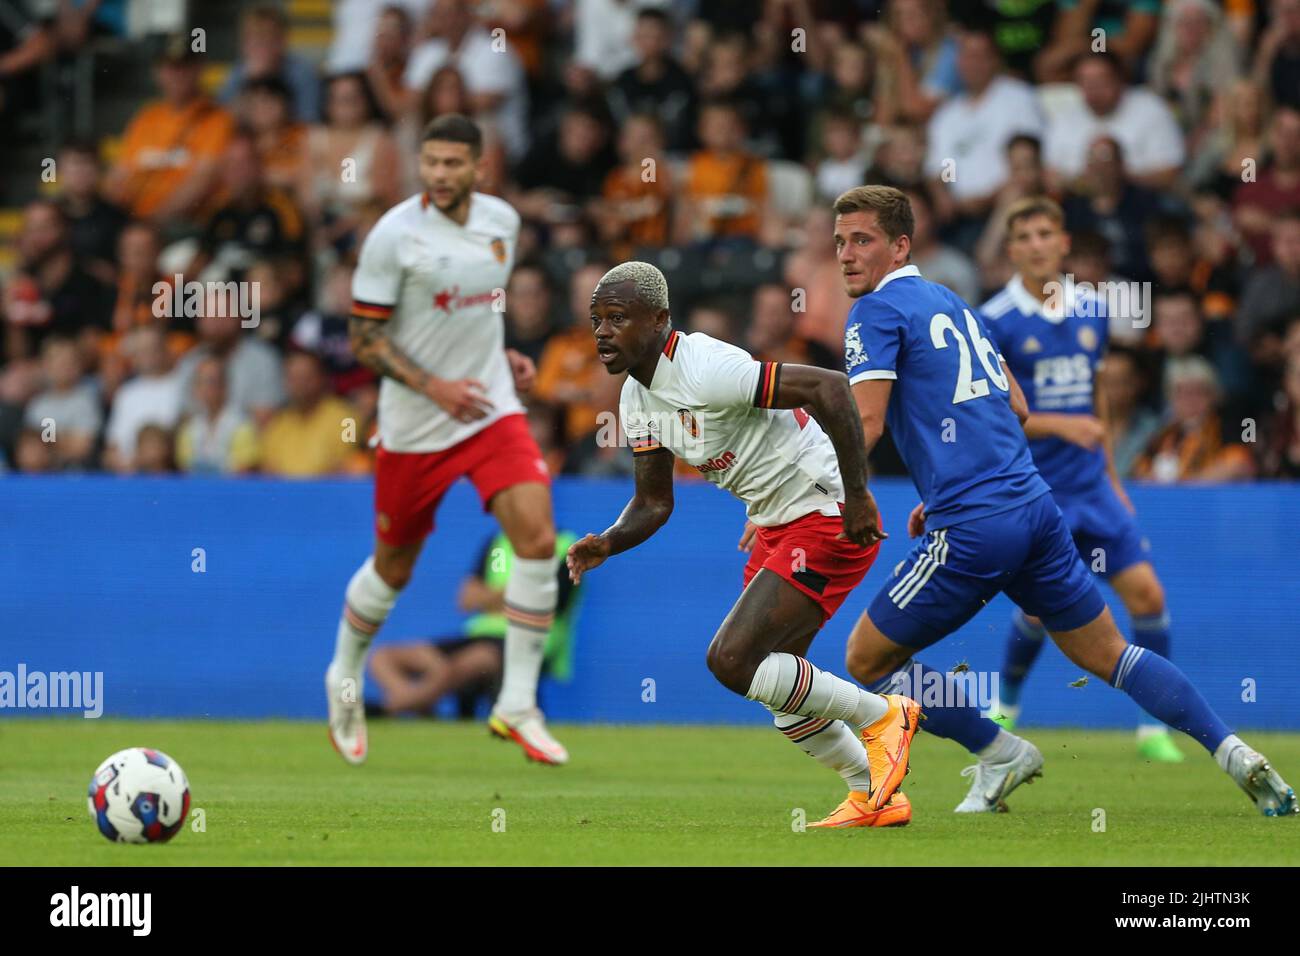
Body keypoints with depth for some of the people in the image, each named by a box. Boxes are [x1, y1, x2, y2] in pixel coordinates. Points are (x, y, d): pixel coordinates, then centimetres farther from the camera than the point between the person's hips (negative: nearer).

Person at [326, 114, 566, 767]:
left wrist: (502, 357, 5)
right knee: (394, 568, 10)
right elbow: (364, 339, -11)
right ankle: (345, 676, 39)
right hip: (413, 424, -3)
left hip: (493, 409, 3)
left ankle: (517, 706, -8)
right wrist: (434, 387, -22)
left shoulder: (502, 222, 3)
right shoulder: (394, 235, -14)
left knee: (538, 541, -16)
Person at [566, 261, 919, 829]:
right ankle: (875, 797, 32)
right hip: (775, 525, 10)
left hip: (828, 521, -10)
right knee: (777, 683, 17)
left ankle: (881, 717, 1)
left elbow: (830, 387, -30)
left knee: (731, 661, -15)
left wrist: (855, 495, -29)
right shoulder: (637, 399, 3)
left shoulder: (703, 371, -26)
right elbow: (654, 503, 11)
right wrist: (606, 543, -10)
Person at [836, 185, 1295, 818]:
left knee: (868, 660, 7)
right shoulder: (954, 305, 21)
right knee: (1108, 655, 15)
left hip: (972, 530, -8)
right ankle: (1234, 754, 4)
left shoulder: (877, 312, -4)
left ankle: (1000, 753, 11)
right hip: (1036, 507, 8)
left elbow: (866, 422, -15)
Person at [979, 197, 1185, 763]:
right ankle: (1004, 708, 21)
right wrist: (1059, 424, -22)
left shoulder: (1091, 313, 8)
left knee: (1146, 593, -6)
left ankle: (1153, 729, 3)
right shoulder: (995, 322, -8)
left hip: (1090, 484, 5)